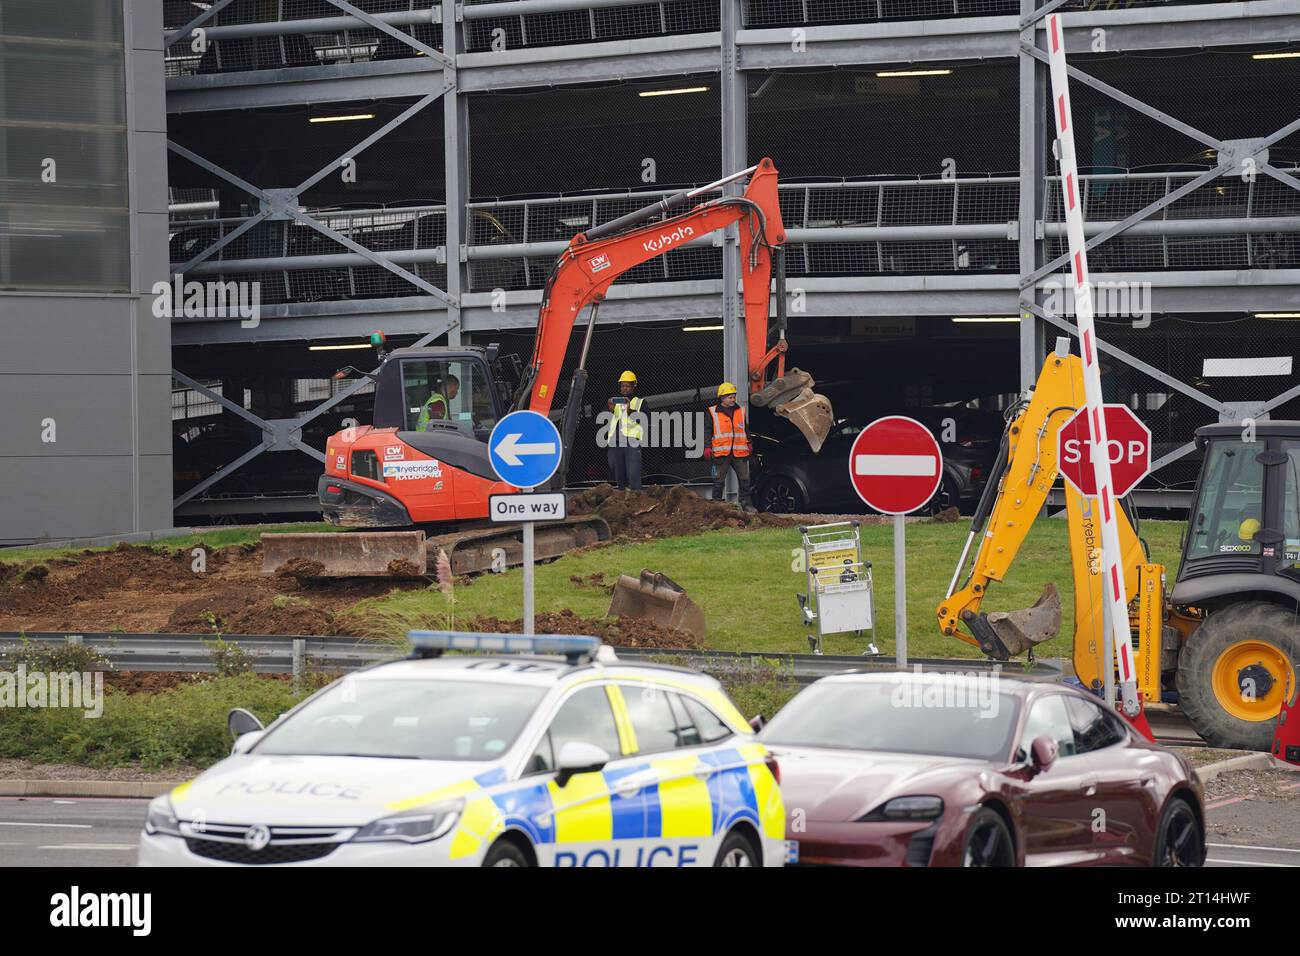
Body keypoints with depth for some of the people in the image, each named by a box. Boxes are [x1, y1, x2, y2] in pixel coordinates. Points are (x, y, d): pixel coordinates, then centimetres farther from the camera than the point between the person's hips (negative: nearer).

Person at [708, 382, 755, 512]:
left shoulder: (740, 411, 14)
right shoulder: (713, 413, 3)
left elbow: (745, 429, 22)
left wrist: (749, 444, 18)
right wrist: (708, 447, -4)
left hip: (739, 452, 3)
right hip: (721, 452, -3)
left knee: (744, 479, 3)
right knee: (719, 480, 1)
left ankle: (745, 502, 11)